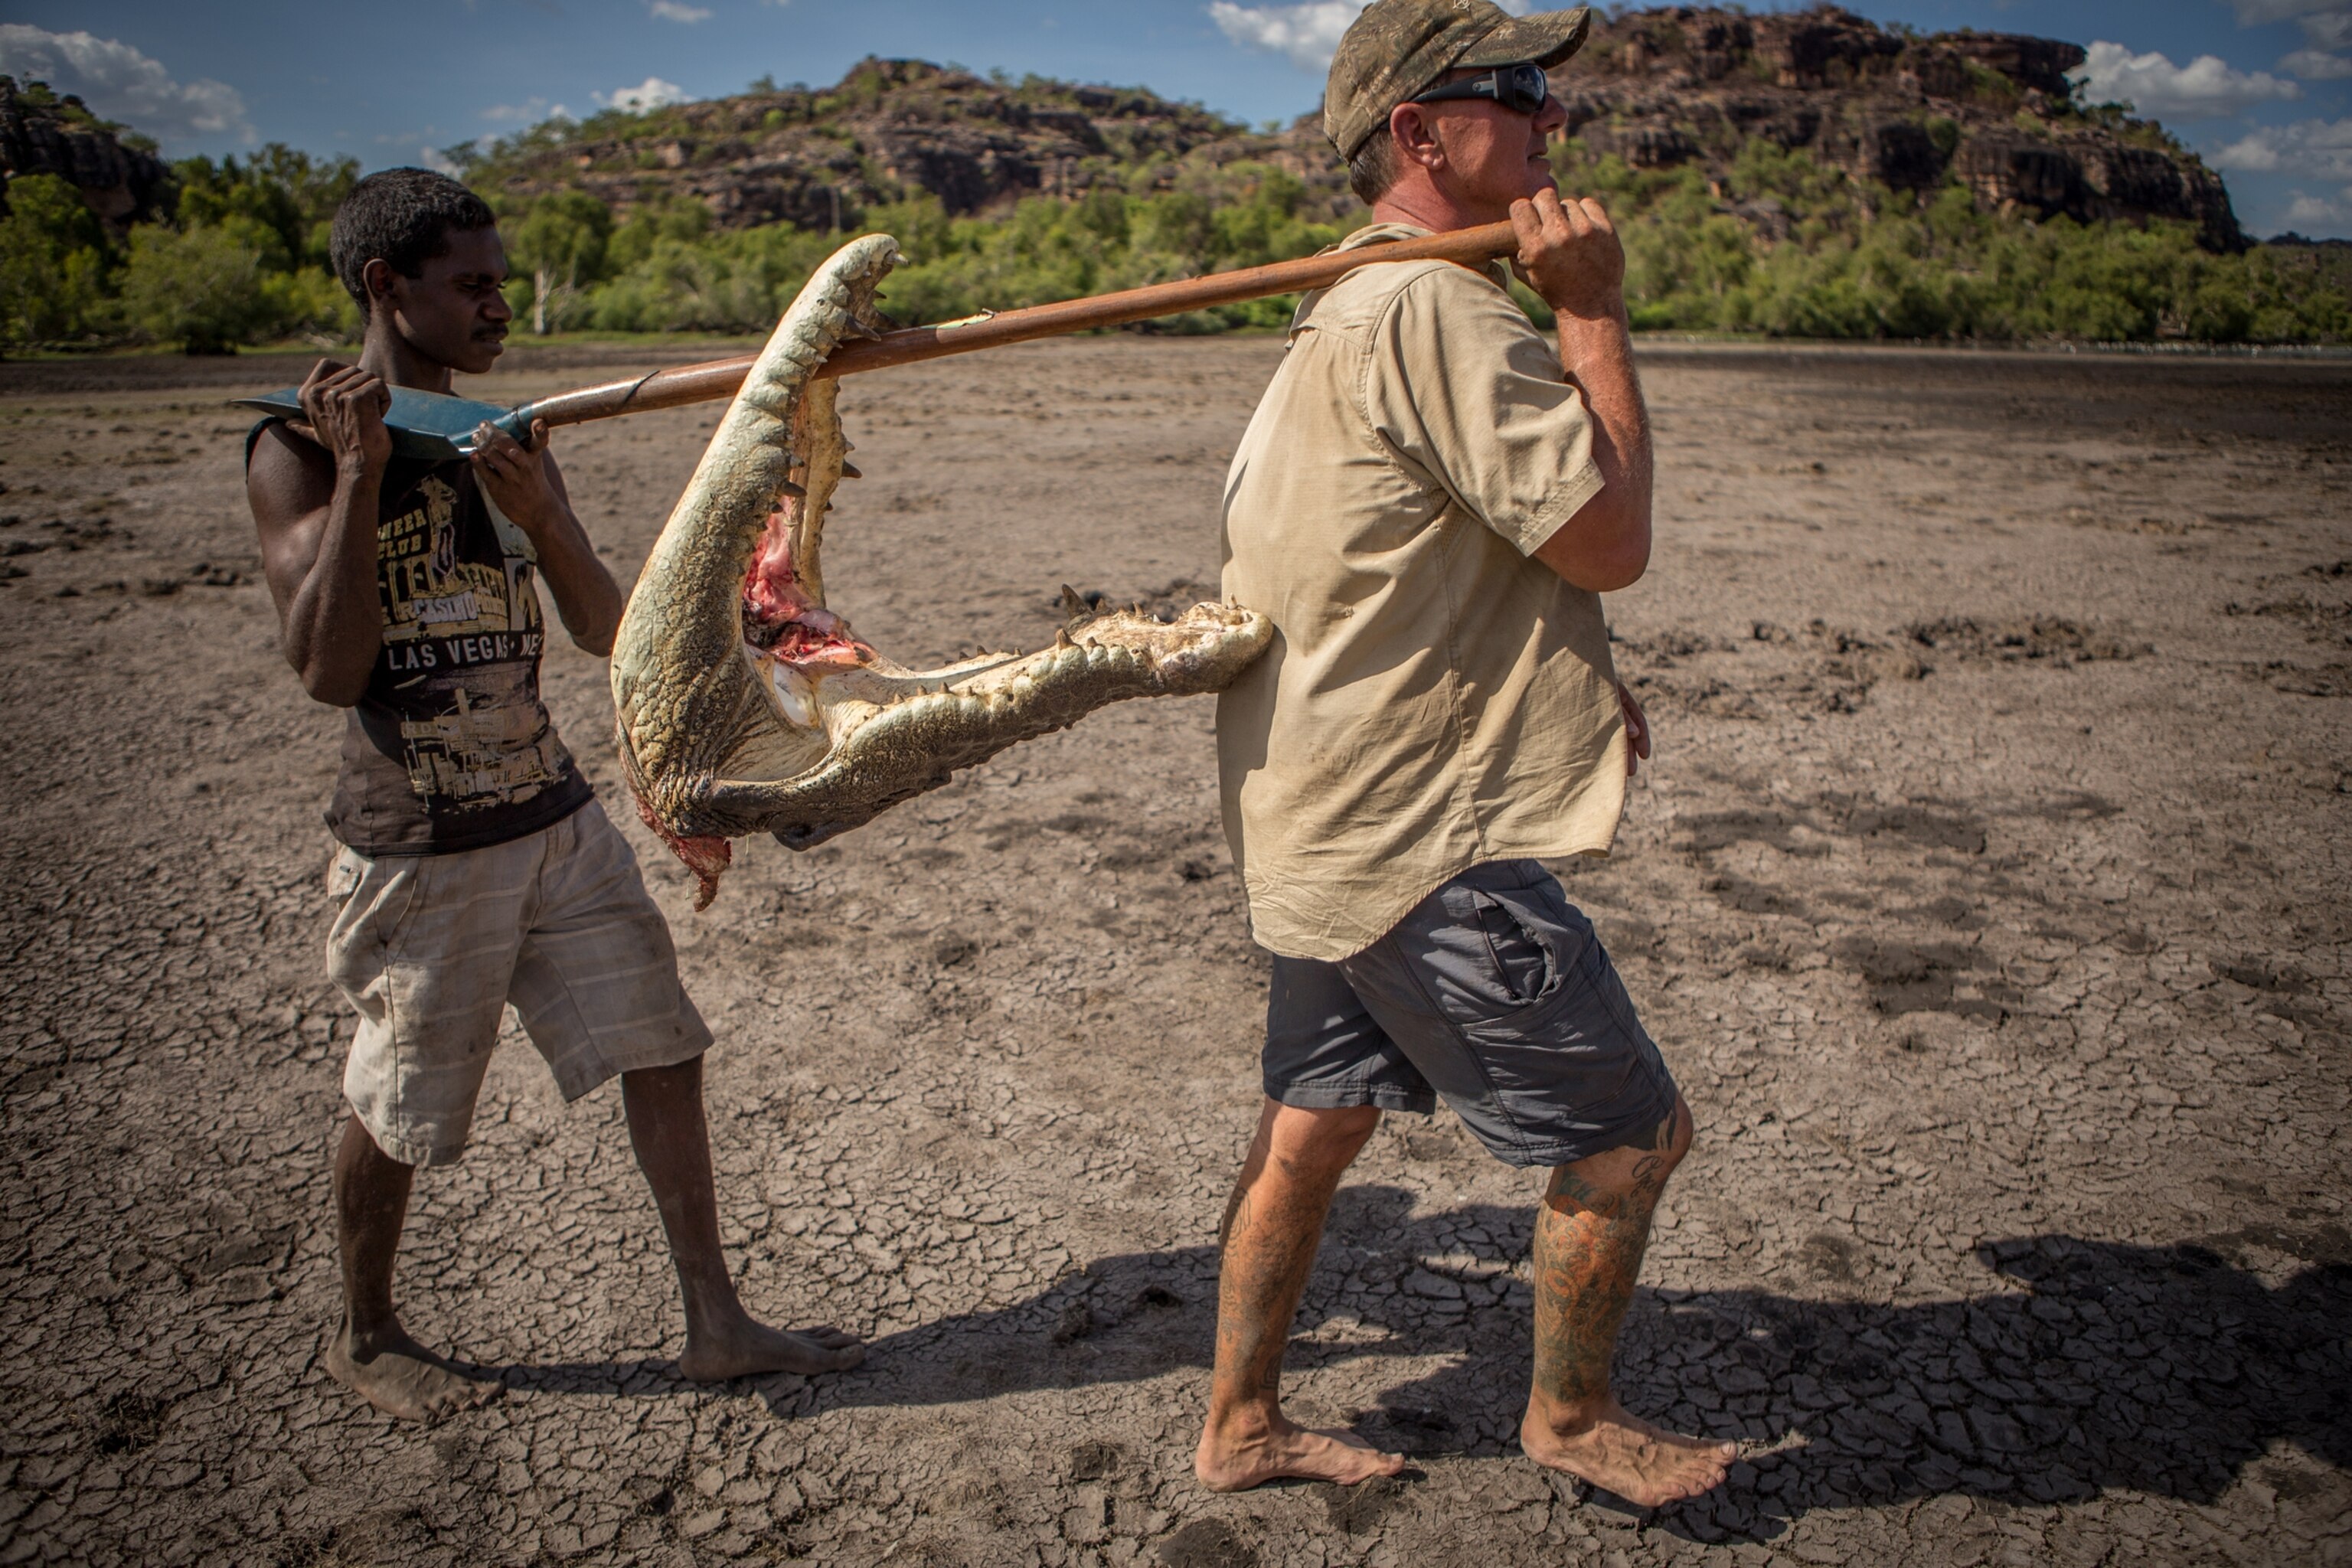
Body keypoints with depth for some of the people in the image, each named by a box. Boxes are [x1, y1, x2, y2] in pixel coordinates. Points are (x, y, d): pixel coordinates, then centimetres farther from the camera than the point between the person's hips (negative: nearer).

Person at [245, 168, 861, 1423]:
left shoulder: (508, 439, 8)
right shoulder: (298, 449, -9)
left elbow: (605, 633, 3)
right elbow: (327, 671, -19)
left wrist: (538, 513, -15)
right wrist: (361, 471, -22)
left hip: (555, 817, 5)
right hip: (416, 845, -5)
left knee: (660, 1049, 4)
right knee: (396, 1106, 10)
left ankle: (715, 1323, 16)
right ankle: (365, 1335, 36)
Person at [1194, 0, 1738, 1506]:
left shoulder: (1351, 310, 17)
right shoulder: (1441, 312, -19)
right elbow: (1610, 535, -18)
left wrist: (1568, 679, 11)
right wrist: (1596, 312, -11)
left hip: (1330, 819, 10)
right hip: (1420, 841, -10)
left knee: (1314, 1124, 19)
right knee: (1632, 1130, 7)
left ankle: (1240, 1425, 35)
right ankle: (1571, 1412, 30)